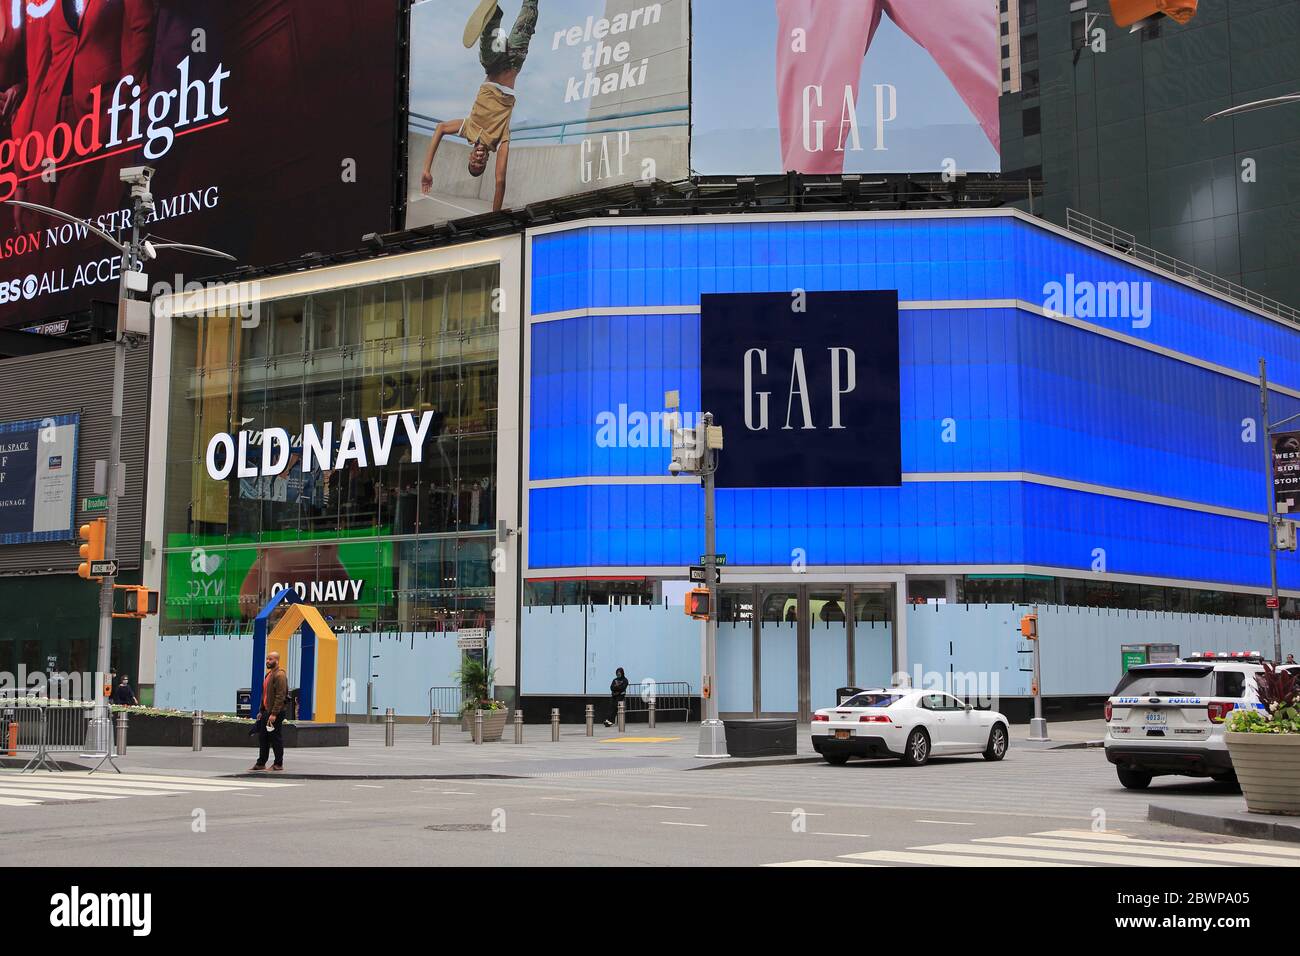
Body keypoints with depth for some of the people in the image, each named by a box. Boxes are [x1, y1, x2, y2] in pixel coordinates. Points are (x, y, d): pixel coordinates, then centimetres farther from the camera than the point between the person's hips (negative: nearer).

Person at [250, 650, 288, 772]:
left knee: (276, 738, -2)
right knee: (263, 737, 11)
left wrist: (274, 714, -24)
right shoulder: (268, 674, 16)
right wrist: (261, 711, 18)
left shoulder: (279, 675, -15)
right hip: (266, 712, 9)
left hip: (276, 713, -9)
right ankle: (261, 763, 18)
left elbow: (280, 696, -21)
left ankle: (278, 764, 6)